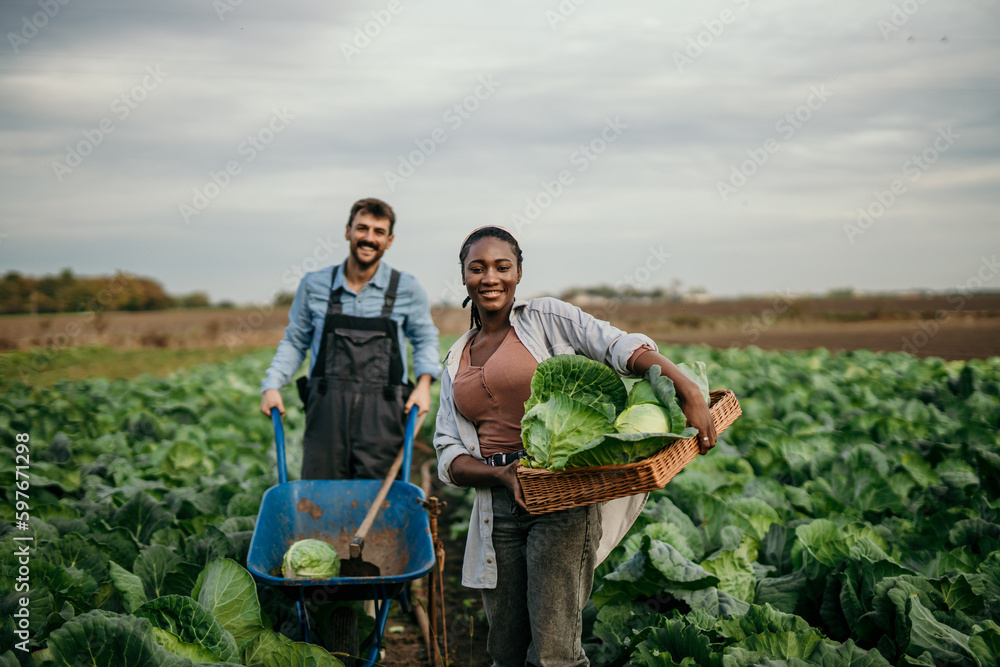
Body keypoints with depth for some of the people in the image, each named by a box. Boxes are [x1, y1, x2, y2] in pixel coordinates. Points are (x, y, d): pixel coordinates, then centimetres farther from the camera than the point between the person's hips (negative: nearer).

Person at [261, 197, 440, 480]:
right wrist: (272, 385, 5)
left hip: (382, 413, -1)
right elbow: (294, 341, 18)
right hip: (327, 407, 1)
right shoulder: (314, 285, 8)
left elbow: (425, 339, 18)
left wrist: (425, 382, 2)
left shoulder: (406, 289, 5)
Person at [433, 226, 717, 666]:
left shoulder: (545, 318, 3)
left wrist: (689, 391, -29)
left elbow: (623, 347, -13)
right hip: (497, 510, 5)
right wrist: (501, 474, -11)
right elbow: (448, 456, 9)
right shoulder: (456, 361, 16)